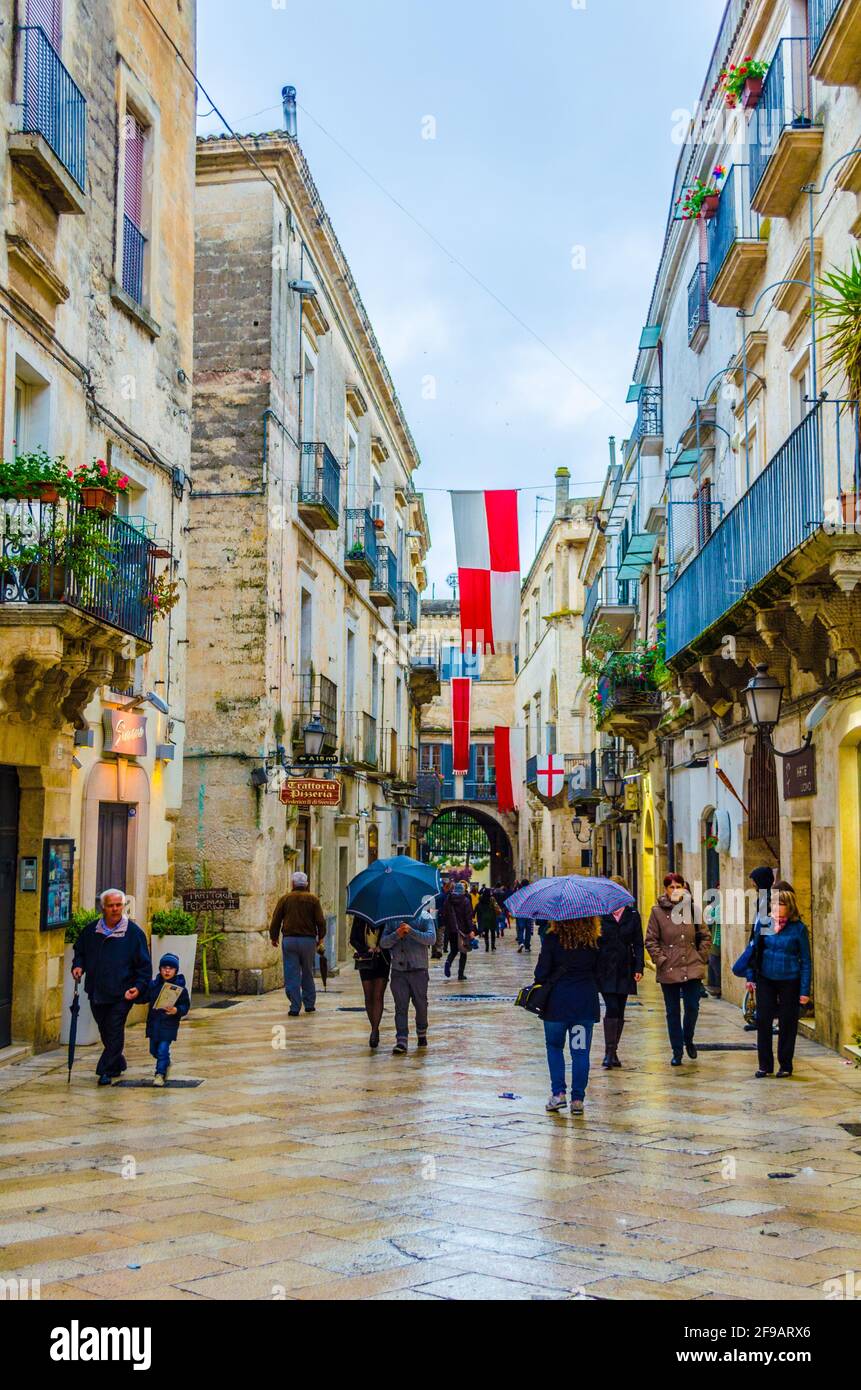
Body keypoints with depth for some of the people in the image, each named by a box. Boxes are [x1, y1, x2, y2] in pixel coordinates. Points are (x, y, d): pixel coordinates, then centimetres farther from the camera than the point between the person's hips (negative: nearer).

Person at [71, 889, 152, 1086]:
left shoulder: (134, 932, -5)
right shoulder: (91, 930, 6)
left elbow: (144, 964, -2)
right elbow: (80, 952, 22)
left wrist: (139, 987, -14)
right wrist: (78, 966, 1)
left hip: (122, 995, -4)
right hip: (96, 992, 4)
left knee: (115, 1032, -7)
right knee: (105, 1032, 14)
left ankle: (106, 1070, -1)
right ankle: (118, 1064, 31)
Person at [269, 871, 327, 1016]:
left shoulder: (285, 899, 3)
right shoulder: (313, 899, 3)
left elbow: (275, 920, 2)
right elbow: (320, 920, 0)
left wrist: (274, 937, 14)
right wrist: (321, 937, 14)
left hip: (289, 940, -1)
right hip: (308, 940, 1)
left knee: (291, 975, 0)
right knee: (308, 973, 14)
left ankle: (295, 1008, -5)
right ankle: (309, 1004, 19)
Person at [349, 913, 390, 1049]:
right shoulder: (359, 917, 2)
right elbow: (353, 939, 5)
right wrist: (366, 950, -12)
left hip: (382, 960, -2)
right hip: (366, 960, 2)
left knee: (378, 996, -11)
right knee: (369, 997, 4)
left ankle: (374, 1031, -14)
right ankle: (374, 1030, 18)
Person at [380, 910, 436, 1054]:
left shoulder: (424, 917, 1)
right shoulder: (392, 918, 8)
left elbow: (431, 938, -14)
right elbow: (383, 943, 0)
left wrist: (411, 931, -25)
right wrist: (397, 935, -18)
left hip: (418, 970, -1)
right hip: (398, 971, 1)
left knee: (421, 1004, 9)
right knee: (400, 1006, -3)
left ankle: (422, 1034, 32)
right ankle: (401, 1041, -5)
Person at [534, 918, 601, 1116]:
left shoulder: (552, 939, -10)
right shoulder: (594, 942, -1)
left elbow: (541, 972, -10)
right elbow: (600, 974, 6)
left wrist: (541, 988, 7)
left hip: (558, 1001, -2)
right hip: (586, 1002, 2)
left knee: (554, 1046, 16)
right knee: (581, 1051, 7)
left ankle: (558, 1093, 8)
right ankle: (578, 1099, 8)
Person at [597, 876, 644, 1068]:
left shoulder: (633, 915, 8)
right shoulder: (600, 914, 1)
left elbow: (638, 944, 8)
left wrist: (639, 967, -2)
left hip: (625, 970, 3)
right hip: (605, 970, -3)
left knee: (619, 1011, 7)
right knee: (612, 1008, -14)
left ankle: (613, 1051, 16)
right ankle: (609, 1051, -11)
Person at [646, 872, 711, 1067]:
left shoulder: (692, 908, 5)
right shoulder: (658, 911, -1)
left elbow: (705, 936, 12)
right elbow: (650, 940, 1)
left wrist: (701, 956, 3)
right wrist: (661, 960, -7)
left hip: (692, 968, 1)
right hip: (669, 970, -1)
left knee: (693, 1007, -1)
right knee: (672, 1011, 5)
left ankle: (688, 1040, 27)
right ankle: (677, 1051, 16)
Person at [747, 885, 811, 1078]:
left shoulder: (798, 928, -9)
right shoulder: (763, 923, -1)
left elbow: (805, 961, -4)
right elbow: (754, 951, 9)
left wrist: (805, 990, -6)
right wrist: (751, 976, 7)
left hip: (789, 982, -2)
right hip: (765, 980, 2)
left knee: (787, 1024, 6)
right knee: (763, 1021, 1)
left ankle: (786, 1065, 20)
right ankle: (765, 1065, 12)